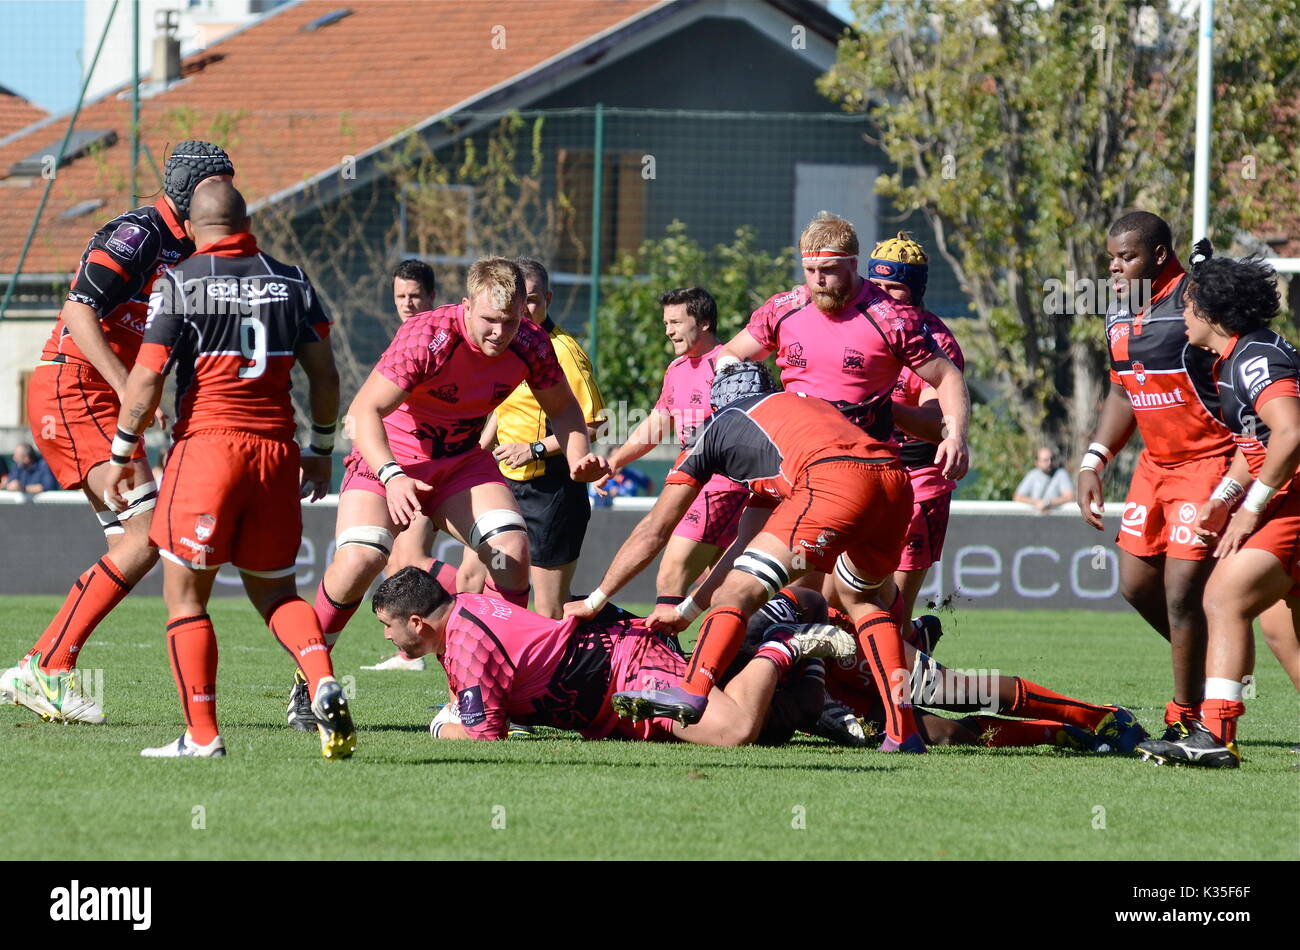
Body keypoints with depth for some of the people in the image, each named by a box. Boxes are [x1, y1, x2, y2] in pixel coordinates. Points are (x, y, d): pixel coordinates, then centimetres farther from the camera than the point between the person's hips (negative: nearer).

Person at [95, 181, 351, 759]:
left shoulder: (179, 283, -2)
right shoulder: (291, 282, 10)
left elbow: (146, 380, -6)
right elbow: (324, 375, 10)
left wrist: (121, 456, 4)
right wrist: (321, 452, 22)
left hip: (207, 447, -4)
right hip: (276, 450, 4)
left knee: (185, 596, 5)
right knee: (274, 592, 15)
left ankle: (202, 734, -1)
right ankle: (323, 685, -11)